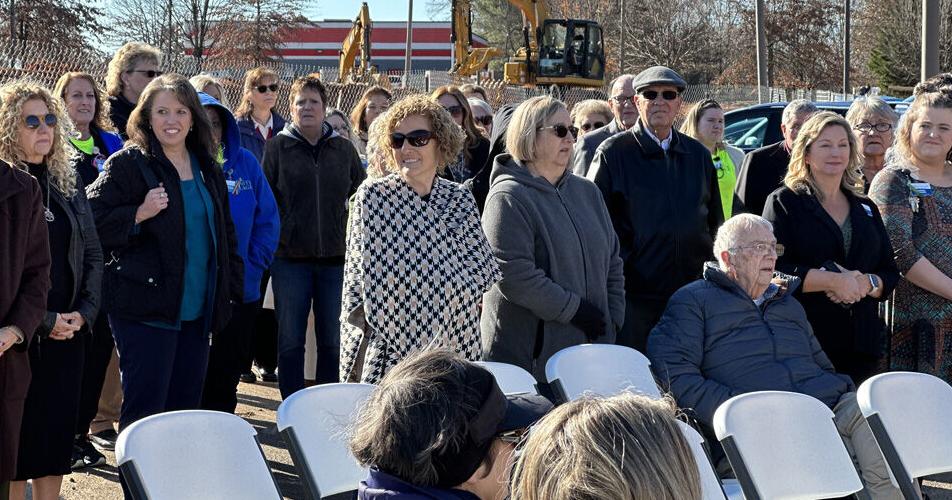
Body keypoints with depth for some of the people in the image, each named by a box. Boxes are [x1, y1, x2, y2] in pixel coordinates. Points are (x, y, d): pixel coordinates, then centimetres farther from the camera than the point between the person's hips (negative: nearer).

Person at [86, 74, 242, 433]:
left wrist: (231, 288, 16)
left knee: (186, 405, 9)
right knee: (145, 407, -7)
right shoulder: (128, 164, -5)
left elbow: (224, 231, 24)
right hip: (145, 307, -6)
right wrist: (139, 214, -22)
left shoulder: (207, 169, 15)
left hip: (197, 311, 6)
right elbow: (95, 223, -9)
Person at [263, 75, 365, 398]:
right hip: (291, 256, -2)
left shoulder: (343, 149, 9)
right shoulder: (277, 147, 2)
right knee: (290, 338, 3)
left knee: (333, 339, 6)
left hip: (336, 255, 2)